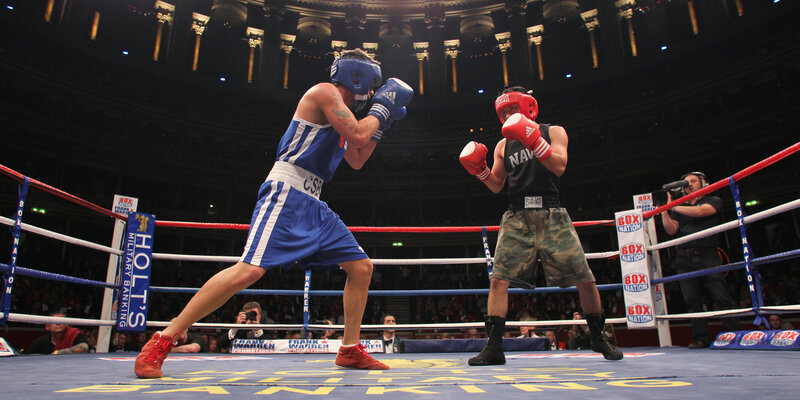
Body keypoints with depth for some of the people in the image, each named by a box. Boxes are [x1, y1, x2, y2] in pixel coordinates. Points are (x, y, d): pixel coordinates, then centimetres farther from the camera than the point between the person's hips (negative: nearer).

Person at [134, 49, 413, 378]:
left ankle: (350, 350, 15)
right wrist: (382, 107, 2)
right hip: (286, 192, -10)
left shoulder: (338, 112, 24)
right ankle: (162, 341, -9)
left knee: (361, 266, 5)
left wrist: (383, 122, 26)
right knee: (251, 269, -23)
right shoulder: (324, 91, -3)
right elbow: (358, 134, -15)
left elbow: (357, 161, 30)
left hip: (311, 203, 10)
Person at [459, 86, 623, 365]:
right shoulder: (503, 146, 17)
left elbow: (559, 166, -10)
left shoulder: (552, 132, 8)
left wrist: (532, 139, -18)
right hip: (518, 218, 2)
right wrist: (478, 169, 0)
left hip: (551, 216, -2)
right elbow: (496, 185, 16)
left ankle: (598, 338, 24)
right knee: (499, 280, -12)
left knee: (585, 280, 1)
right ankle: (493, 347, -7)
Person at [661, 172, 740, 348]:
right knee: (692, 300, -3)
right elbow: (672, 230, 6)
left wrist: (673, 206, -6)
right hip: (685, 259, 3)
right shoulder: (680, 209, 21)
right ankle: (701, 338, 0)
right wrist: (663, 209, -2)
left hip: (707, 256, -3)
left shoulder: (713, 201, 11)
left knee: (721, 297, -9)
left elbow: (700, 211, -11)